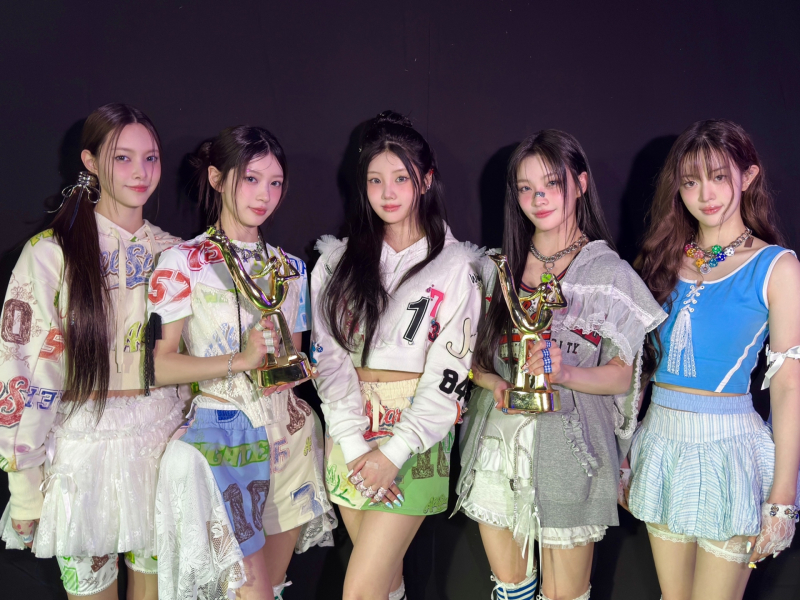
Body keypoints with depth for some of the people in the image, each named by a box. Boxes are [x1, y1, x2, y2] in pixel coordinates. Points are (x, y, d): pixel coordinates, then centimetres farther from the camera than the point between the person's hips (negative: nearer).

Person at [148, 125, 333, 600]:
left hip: (290, 431, 5)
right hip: (223, 432, -5)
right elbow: (160, 365, -9)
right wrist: (240, 360, -19)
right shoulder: (183, 263, -4)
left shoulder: (291, 267, 11)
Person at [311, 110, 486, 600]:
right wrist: (356, 446, -10)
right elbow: (329, 358, -1)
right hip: (350, 438, 3)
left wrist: (392, 452, -13)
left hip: (414, 443, -3)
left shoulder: (456, 265, -2)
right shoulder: (339, 261, 6)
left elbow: (448, 375, -7)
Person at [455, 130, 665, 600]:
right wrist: (495, 383, -9)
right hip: (496, 444, 3)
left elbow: (623, 375, -4)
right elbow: (474, 353, 12)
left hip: (567, 449, -3)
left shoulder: (609, 272, -3)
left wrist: (565, 372, -23)